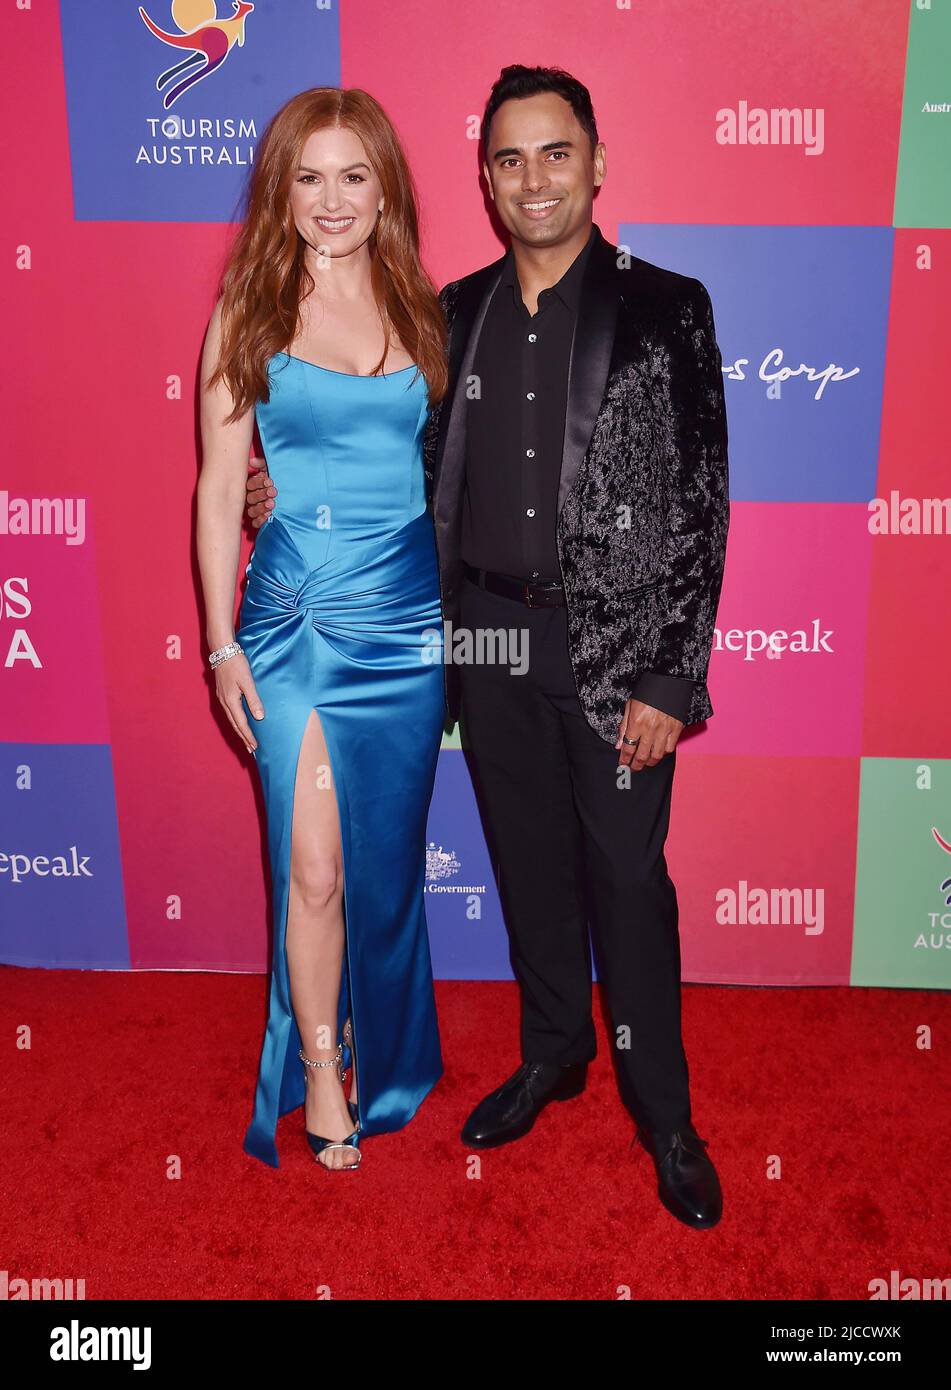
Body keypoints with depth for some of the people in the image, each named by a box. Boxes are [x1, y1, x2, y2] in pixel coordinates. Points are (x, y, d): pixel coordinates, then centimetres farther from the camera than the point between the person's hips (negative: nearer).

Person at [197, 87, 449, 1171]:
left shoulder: (420, 309, 8)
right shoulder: (249, 310, 2)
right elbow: (219, 485, 1)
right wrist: (221, 645, -2)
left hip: (408, 611, 2)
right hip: (293, 609, -2)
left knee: (387, 856, 13)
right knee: (313, 864, -1)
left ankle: (380, 1053, 36)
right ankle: (319, 1066, 23)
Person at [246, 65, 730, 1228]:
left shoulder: (664, 308, -5)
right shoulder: (457, 314, 8)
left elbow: (700, 506, -8)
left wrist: (669, 682, -13)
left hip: (613, 646, -4)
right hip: (488, 636, 4)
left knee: (627, 878, 4)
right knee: (528, 861, 16)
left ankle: (663, 1114, 24)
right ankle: (554, 1053, 38)